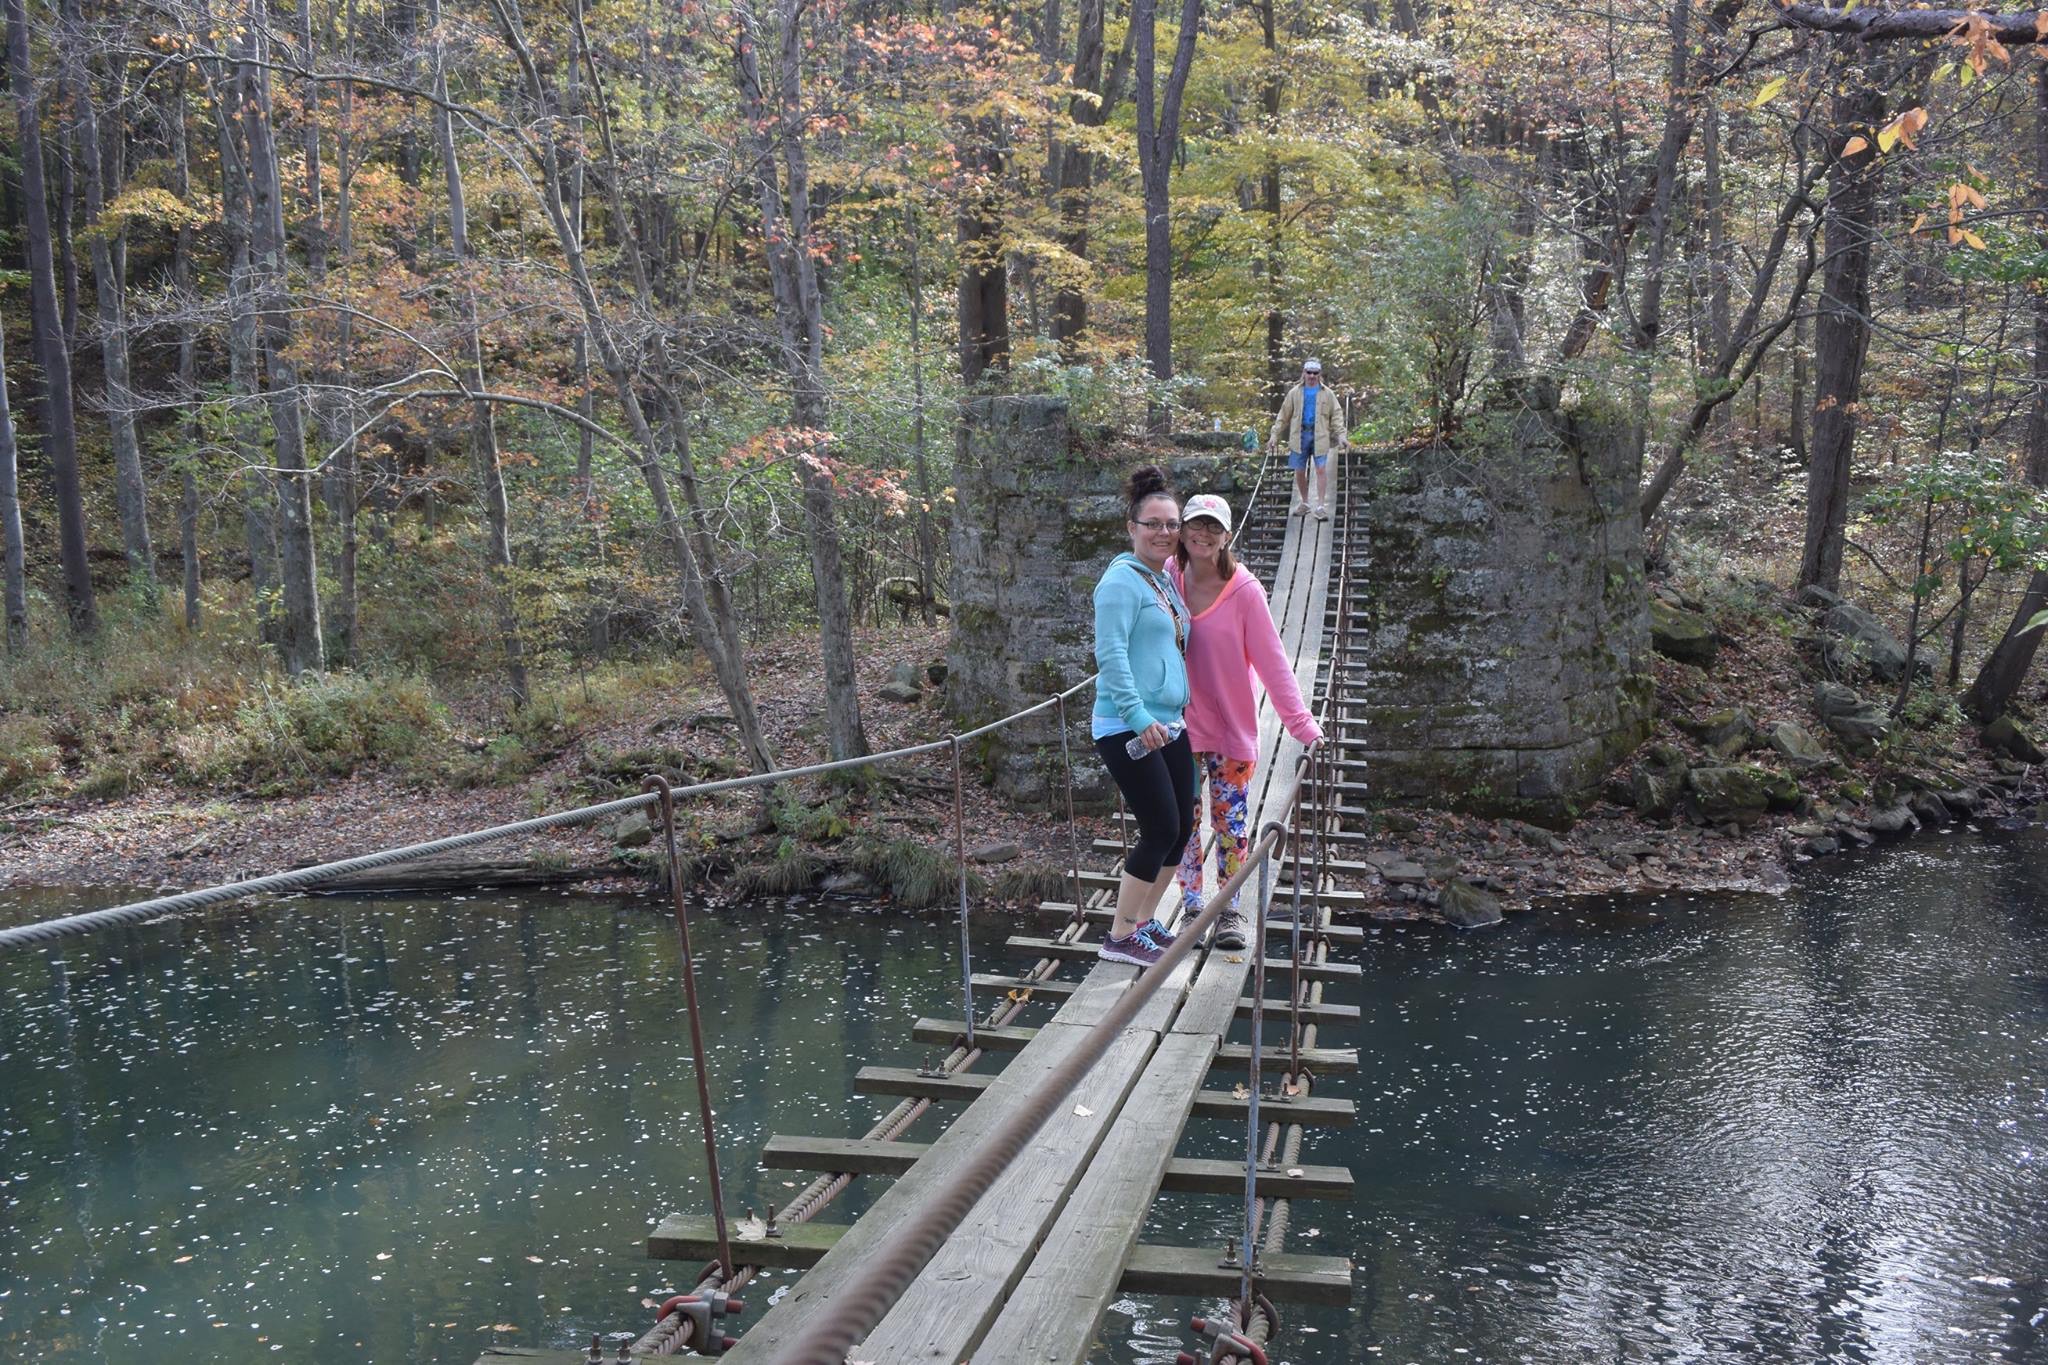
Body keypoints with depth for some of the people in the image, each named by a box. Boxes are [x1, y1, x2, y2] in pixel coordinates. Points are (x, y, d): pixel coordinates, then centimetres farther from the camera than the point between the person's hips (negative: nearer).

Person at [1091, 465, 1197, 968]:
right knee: (1161, 830, -9)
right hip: (1128, 730, -9)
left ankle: (1143, 922, 26)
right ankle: (1119, 937, 3)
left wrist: (1170, 716, 17)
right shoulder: (1123, 579, -11)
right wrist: (1139, 717, -23)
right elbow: (1111, 654, -19)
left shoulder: (1166, 581, 17)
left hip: (1168, 725, 9)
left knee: (1181, 827, 11)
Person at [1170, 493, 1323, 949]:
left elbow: (1272, 662, -10)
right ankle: (1191, 906, 22)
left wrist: (1301, 722, -13)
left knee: (1231, 823, 4)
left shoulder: (1245, 591, -13)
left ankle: (1230, 912, 16)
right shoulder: (1168, 580, -6)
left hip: (1232, 727, -2)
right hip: (1180, 727, 2)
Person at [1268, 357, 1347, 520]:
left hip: (1320, 437, -1)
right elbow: (1284, 415, 9)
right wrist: (1275, 434, 3)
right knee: (1299, 471, 6)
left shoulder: (1327, 394, 5)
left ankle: (1321, 505, -5)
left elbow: (1336, 415, 5)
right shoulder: (1294, 393, 7)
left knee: (1321, 469, -8)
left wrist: (1341, 435, -7)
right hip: (1300, 435, 2)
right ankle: (1303, 502, 23)